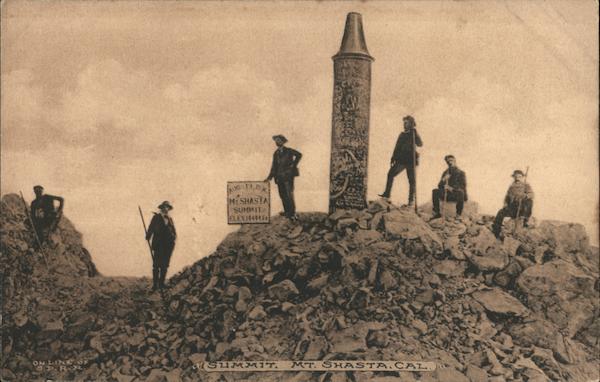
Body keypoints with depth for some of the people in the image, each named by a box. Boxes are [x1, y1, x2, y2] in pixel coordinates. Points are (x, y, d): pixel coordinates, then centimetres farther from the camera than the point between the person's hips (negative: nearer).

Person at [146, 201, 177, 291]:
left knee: (165, 265, 3)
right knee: (156, 264, -7)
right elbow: (151, 229, -1)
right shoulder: (156, 217, 7)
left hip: (168, 244, 4)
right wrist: (148, 237, -15)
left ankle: (161, 283, 9)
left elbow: (174, 231, 18)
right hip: (158, 244, -4)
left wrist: (174, 237, 0)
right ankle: (155, 284, -6)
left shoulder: (170, 219, 18)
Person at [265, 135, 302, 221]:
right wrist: (269, 178, 8)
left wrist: (294, 164, -6)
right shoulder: (276, 153, 16)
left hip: (288, 176, -6)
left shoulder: (288, 151, -1)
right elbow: (274, 167, 16)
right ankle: (287, 212, 10)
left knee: (289, 195, -11)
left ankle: (292, 213, -9)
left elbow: (299, 155, -5)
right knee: (283, 196, 4)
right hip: (279, 177, 6)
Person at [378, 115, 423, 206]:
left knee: (411, 180, -2)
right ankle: (387, 193, 0)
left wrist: (415, 133, -25)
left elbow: (420, 144, -19)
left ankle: (411, 200, 2)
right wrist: (393, 159, 16)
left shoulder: (414, 134, 0)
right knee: (390, 174, -5)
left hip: (410, 161, -5)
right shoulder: (402, 134, 15)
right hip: (401, 160, 5)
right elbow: (397, 147, 19)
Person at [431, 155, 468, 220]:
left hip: (458, 195, -4)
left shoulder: (460, 173, -4)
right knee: (435, 191, -17)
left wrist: (452, 188, -31)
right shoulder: (445, 173, 8)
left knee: (460, 192, -39)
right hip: (448, 195, 4)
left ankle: (458, 216, -35)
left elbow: (463, 187, -15)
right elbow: (439, 186, 4)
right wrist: (443, 180, -18)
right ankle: (436, 213, -15)